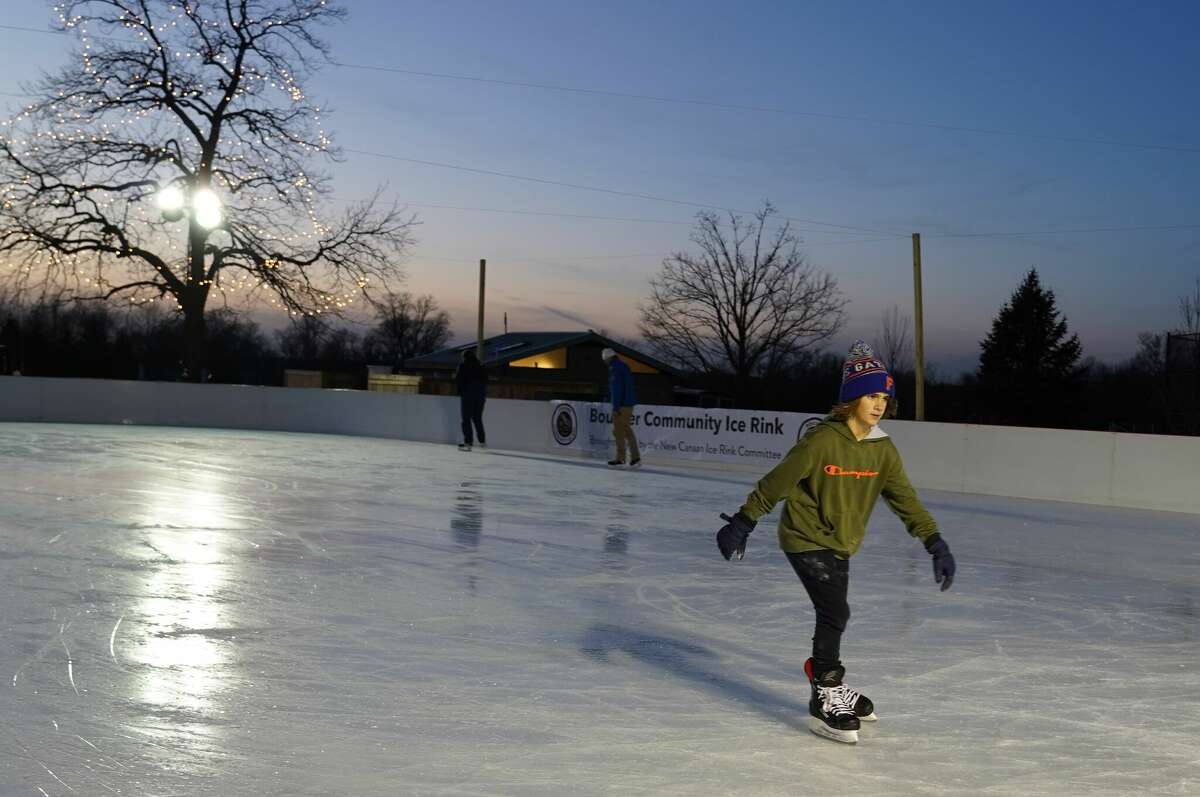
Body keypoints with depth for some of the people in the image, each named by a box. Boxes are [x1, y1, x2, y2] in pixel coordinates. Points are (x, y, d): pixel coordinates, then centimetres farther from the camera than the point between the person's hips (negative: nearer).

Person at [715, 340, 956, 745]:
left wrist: (935, 542, -7)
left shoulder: (883, 449, -3)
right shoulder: (823, 440, -22)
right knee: (835, 613, -15)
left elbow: (905, 498, 0)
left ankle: (828, 686, 37)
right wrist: (743, 522, -17)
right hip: (806, 538, -7)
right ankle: (824, 701, -4)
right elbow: (777, 482, -18)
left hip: (840, 544, 7)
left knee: (833, 616, 17)